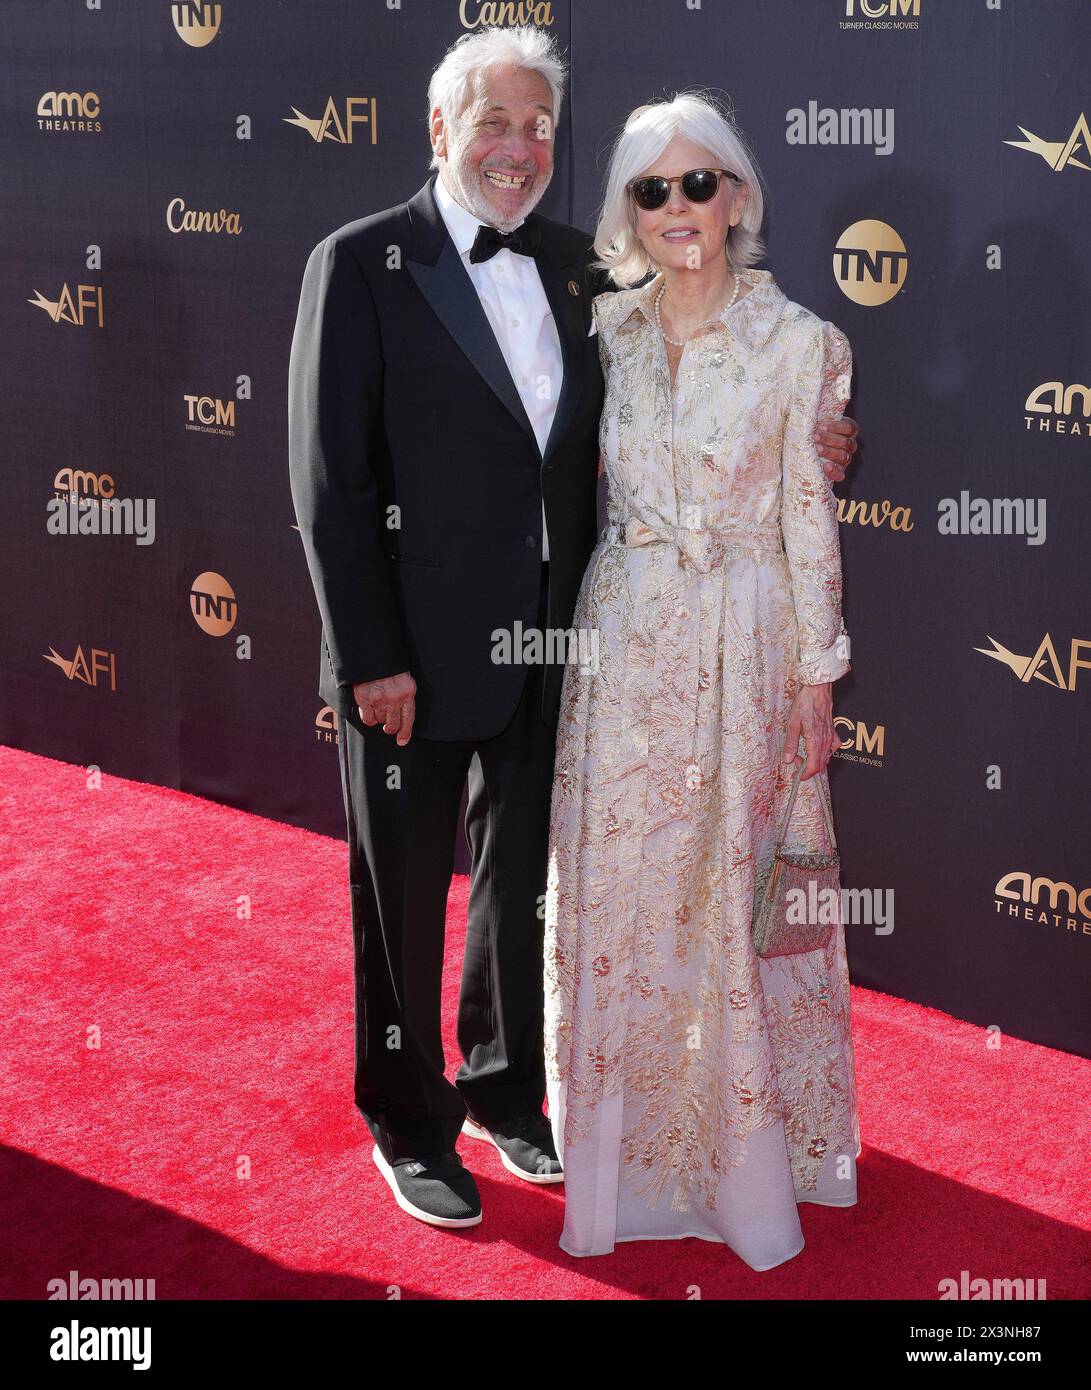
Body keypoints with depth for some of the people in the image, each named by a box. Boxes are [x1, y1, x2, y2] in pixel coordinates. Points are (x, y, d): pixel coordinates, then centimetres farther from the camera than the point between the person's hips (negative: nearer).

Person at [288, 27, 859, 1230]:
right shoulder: (362, 264, -9)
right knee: (404, 896, 10)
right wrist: (371, 658, -16)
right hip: (415, 655, -5)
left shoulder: (572, 267, 6)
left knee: (524, 879, 19)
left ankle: (504, 1092, 40)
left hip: (545, 650, 5)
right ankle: (409, 1126, 30)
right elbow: (329, 481, -12)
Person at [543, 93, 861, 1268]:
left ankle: (750, 1151, 23)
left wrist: (816, 678, -4)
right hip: (626, 641, 3)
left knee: (739, 894, 5)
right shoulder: (607, 332, 5)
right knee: (619, 890, 9)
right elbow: (590, 489, 12)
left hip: (745, 642, -3)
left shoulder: (798, 342, -6)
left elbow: (809, 519, -4)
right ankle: (630, 1143, 27)